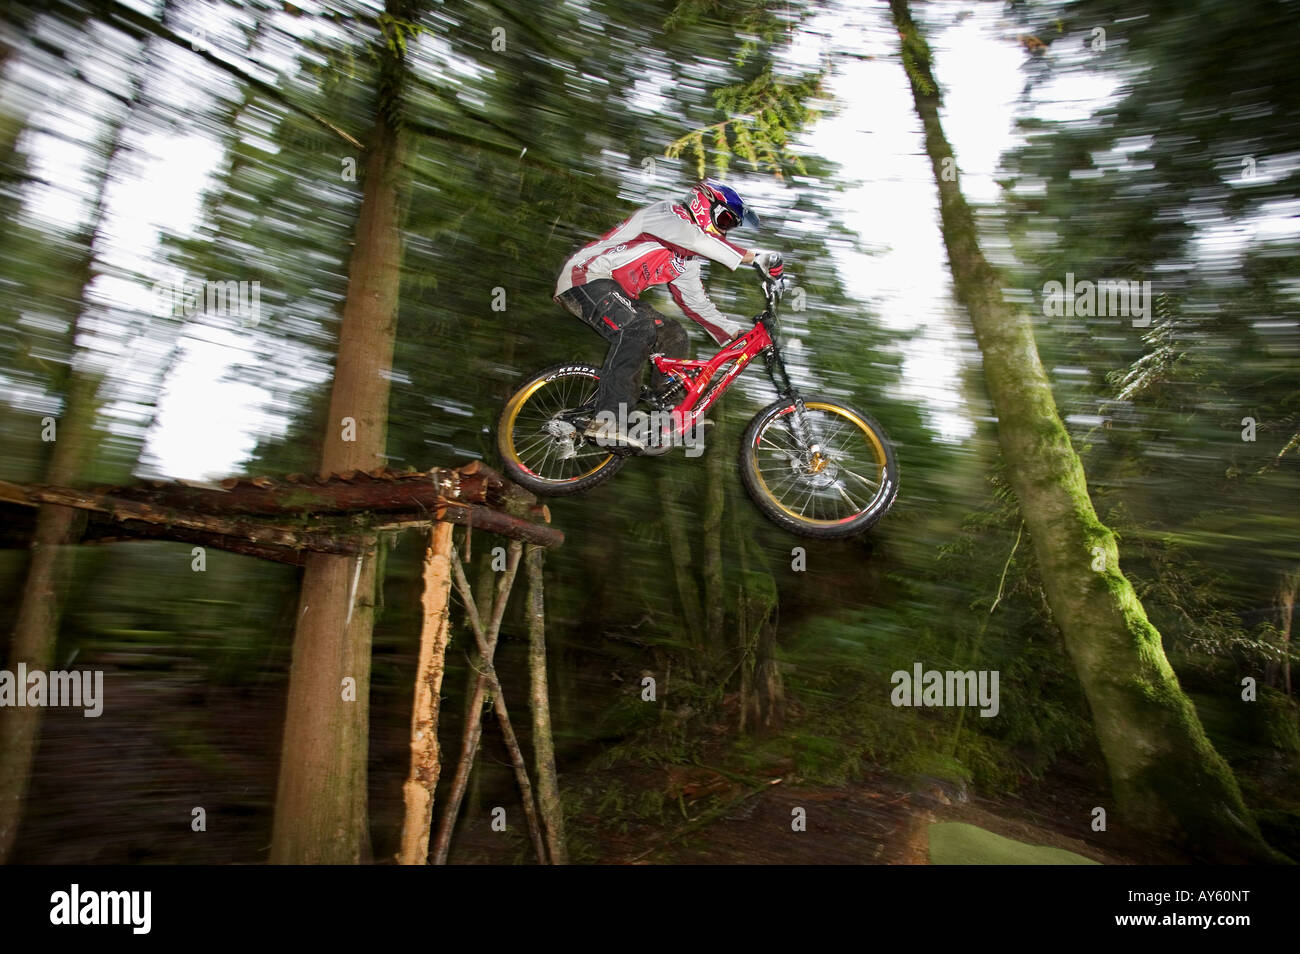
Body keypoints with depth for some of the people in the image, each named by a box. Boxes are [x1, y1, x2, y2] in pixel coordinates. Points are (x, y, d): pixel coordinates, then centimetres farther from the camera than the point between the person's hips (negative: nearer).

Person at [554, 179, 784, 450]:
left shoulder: (685, 260, 18)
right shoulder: (667, 213, -7)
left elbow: (698, 304, 16)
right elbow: (696, 239, -27)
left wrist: (741, 332, 7)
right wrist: (753, 256, -32)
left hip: (619, 293, 10)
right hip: (586, 276, -10)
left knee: (674, 338, 1)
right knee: (638, 328, -33)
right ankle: (606, 420, -41)